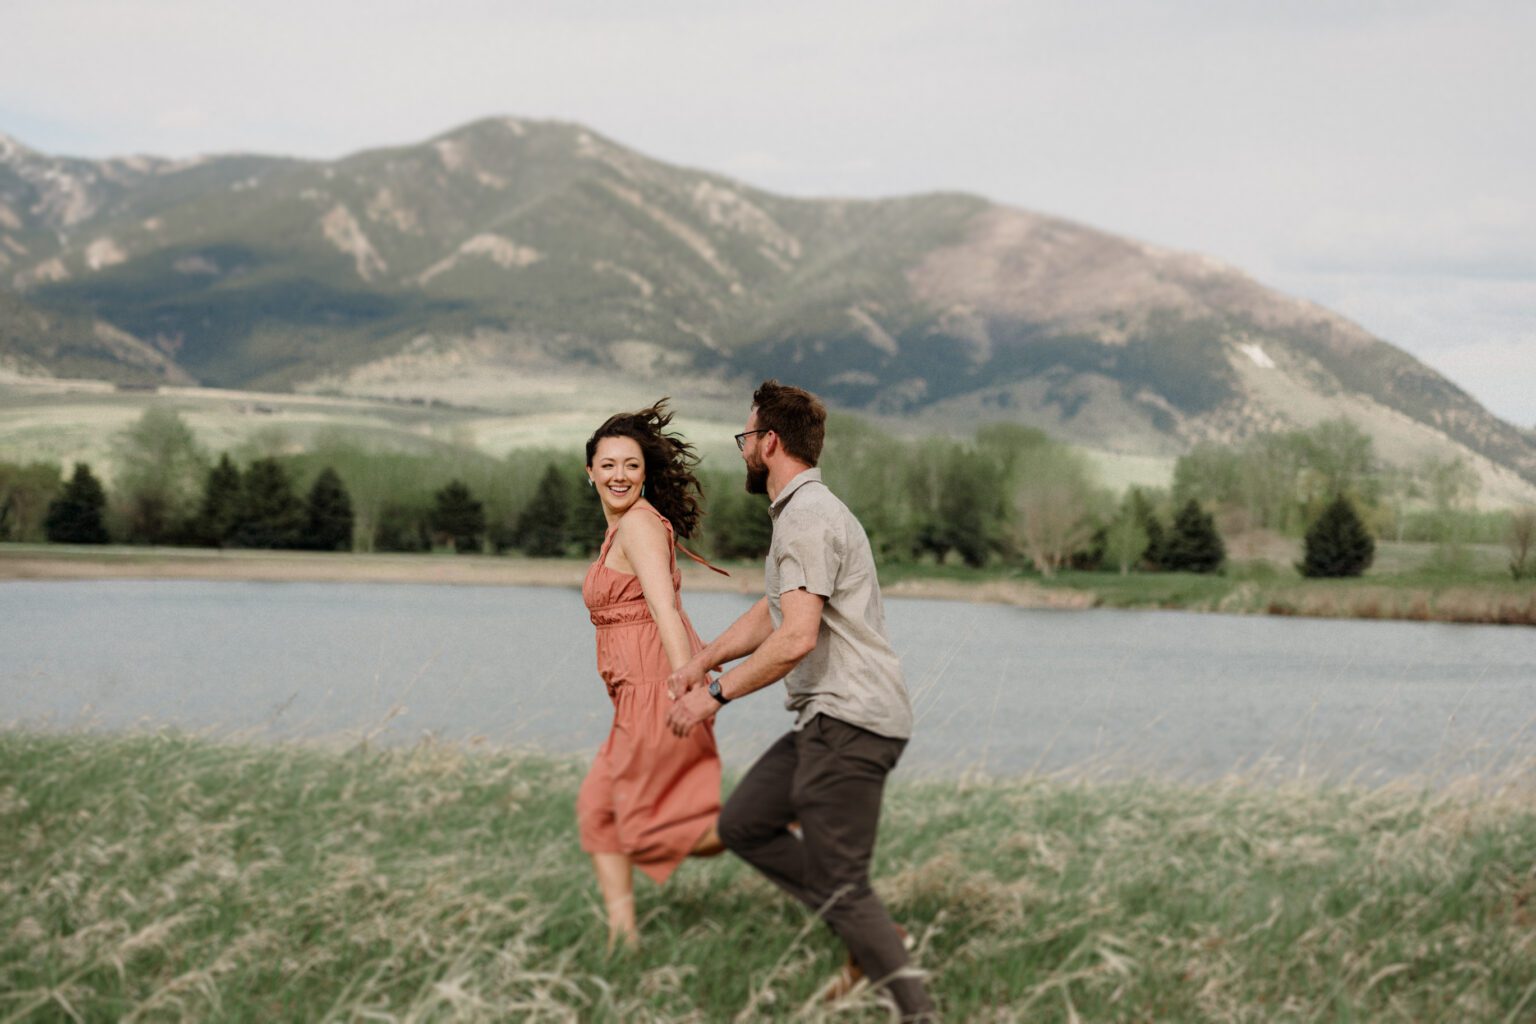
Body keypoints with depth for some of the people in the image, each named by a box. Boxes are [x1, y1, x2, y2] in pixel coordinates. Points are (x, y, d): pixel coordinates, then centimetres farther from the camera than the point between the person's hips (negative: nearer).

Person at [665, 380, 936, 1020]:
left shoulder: (808, 519, -15)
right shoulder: (802, 512, 20)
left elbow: (797, 638, -25)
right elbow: (770, 614, 30)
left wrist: (717, 694, -16)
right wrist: (700, 662, 17)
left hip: (849, 722, -11)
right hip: (826, 721, 11)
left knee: (839, 884, -9)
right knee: (743, 825, 13)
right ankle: (869, 940, 9)